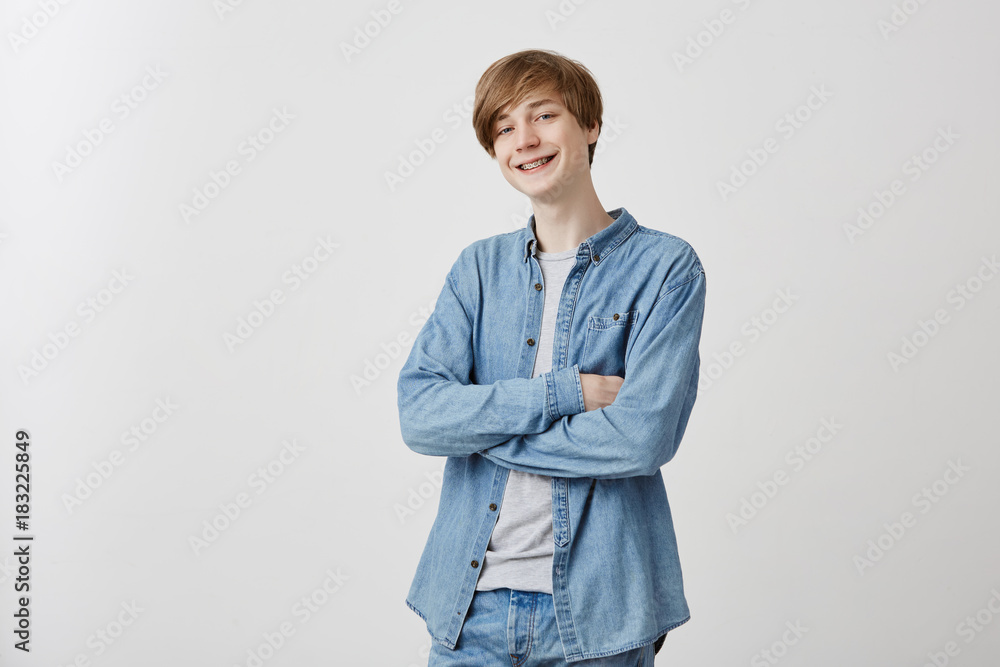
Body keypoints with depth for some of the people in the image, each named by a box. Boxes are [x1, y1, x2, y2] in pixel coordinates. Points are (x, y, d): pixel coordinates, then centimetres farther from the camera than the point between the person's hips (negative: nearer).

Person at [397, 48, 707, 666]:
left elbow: (642, 435, -18)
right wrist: (566, 391, -16)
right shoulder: (480, 266, 6)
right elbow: (418, 414, -6)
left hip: (595, 609, -3)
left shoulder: (665, 266, -5)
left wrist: (477, 427, -10)